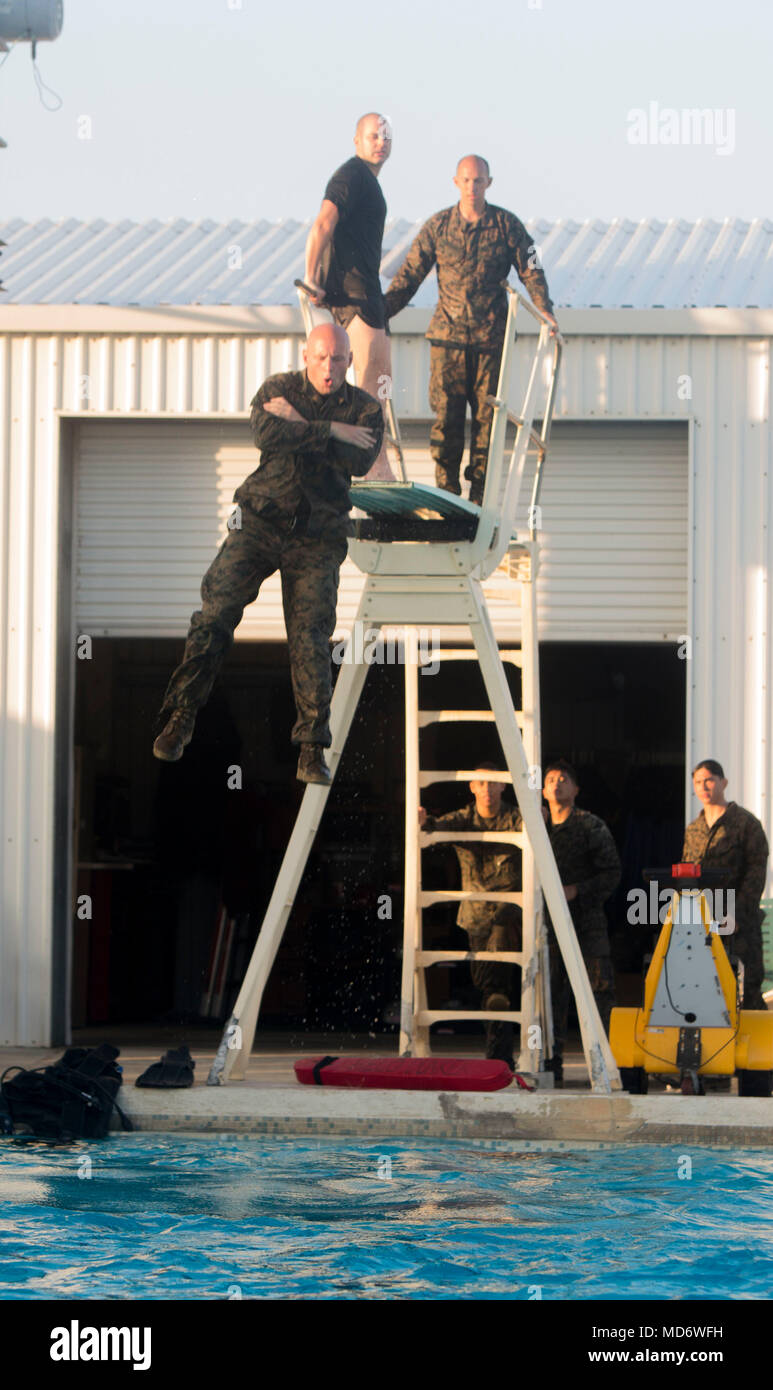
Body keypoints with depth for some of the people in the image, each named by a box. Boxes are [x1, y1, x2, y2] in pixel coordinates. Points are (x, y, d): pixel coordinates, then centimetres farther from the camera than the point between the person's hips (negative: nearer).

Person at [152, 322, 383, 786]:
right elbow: (266, 432, -19)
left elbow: (361, 460, -16)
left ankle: (313, 751, -5)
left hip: (317, 538, 0)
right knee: (215, 616, -9)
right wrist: (330, 431, -19)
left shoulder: (365, 408, 4)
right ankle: (180, 718, 2)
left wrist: (299, 426, -15)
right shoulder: (278, 389, 3)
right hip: (261, 521, 0)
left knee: (310, 637, -8)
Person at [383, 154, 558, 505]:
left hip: (491, 338, 0)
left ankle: (480, 496, 8)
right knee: (446, 417, -3)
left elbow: (531, 272, 5)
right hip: (447, 336, 0)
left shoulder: (506, 225, 3)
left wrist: (546, 311, -10)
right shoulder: (437, 226, 5)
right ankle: (446, 494, 5)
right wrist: (379, 313, 0)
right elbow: (409, 275, 9)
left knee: (486, 416, 1)